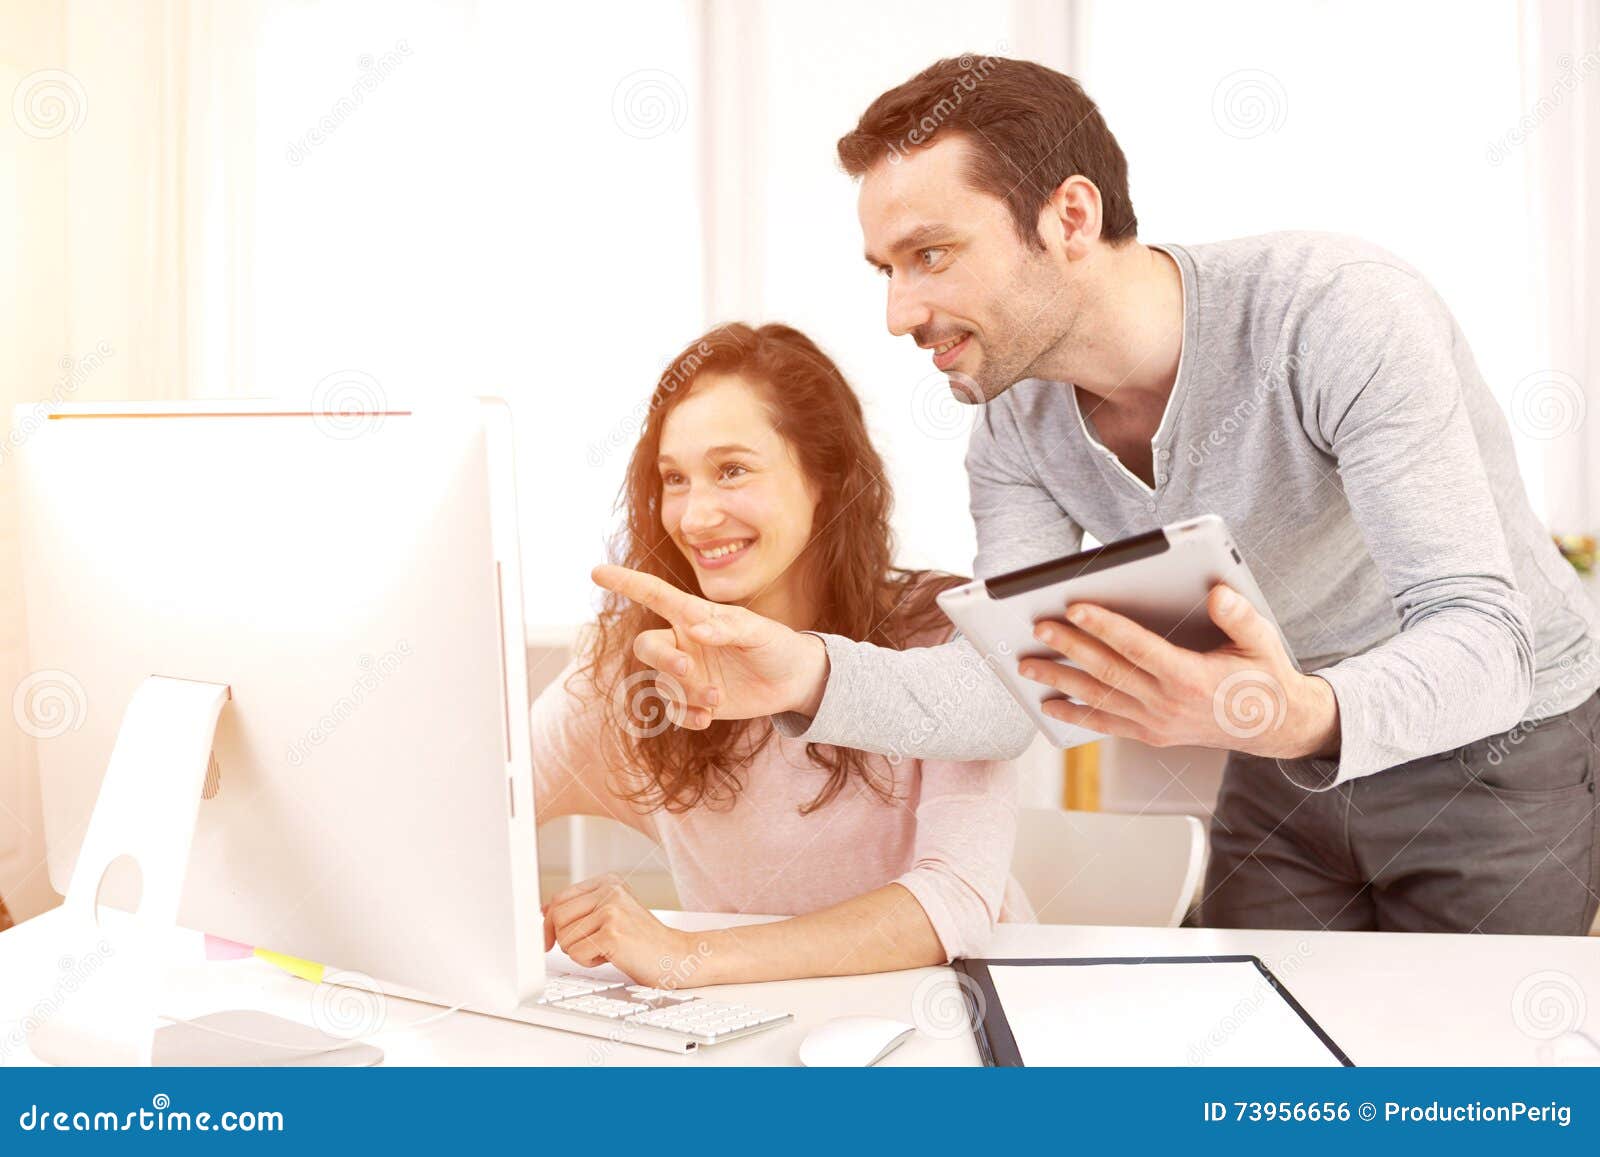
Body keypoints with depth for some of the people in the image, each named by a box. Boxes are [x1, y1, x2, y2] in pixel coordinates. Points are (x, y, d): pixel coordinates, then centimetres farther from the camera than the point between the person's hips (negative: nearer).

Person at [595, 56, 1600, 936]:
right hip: (1289, 765, 5)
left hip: (1495, 748, -4)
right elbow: (1001, 695, -19)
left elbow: (1482, 635, -35)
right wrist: (810, 675, -39)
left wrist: (1306, 717, -57)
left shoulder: (1342, 313, -30)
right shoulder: (1017, 428, -11)